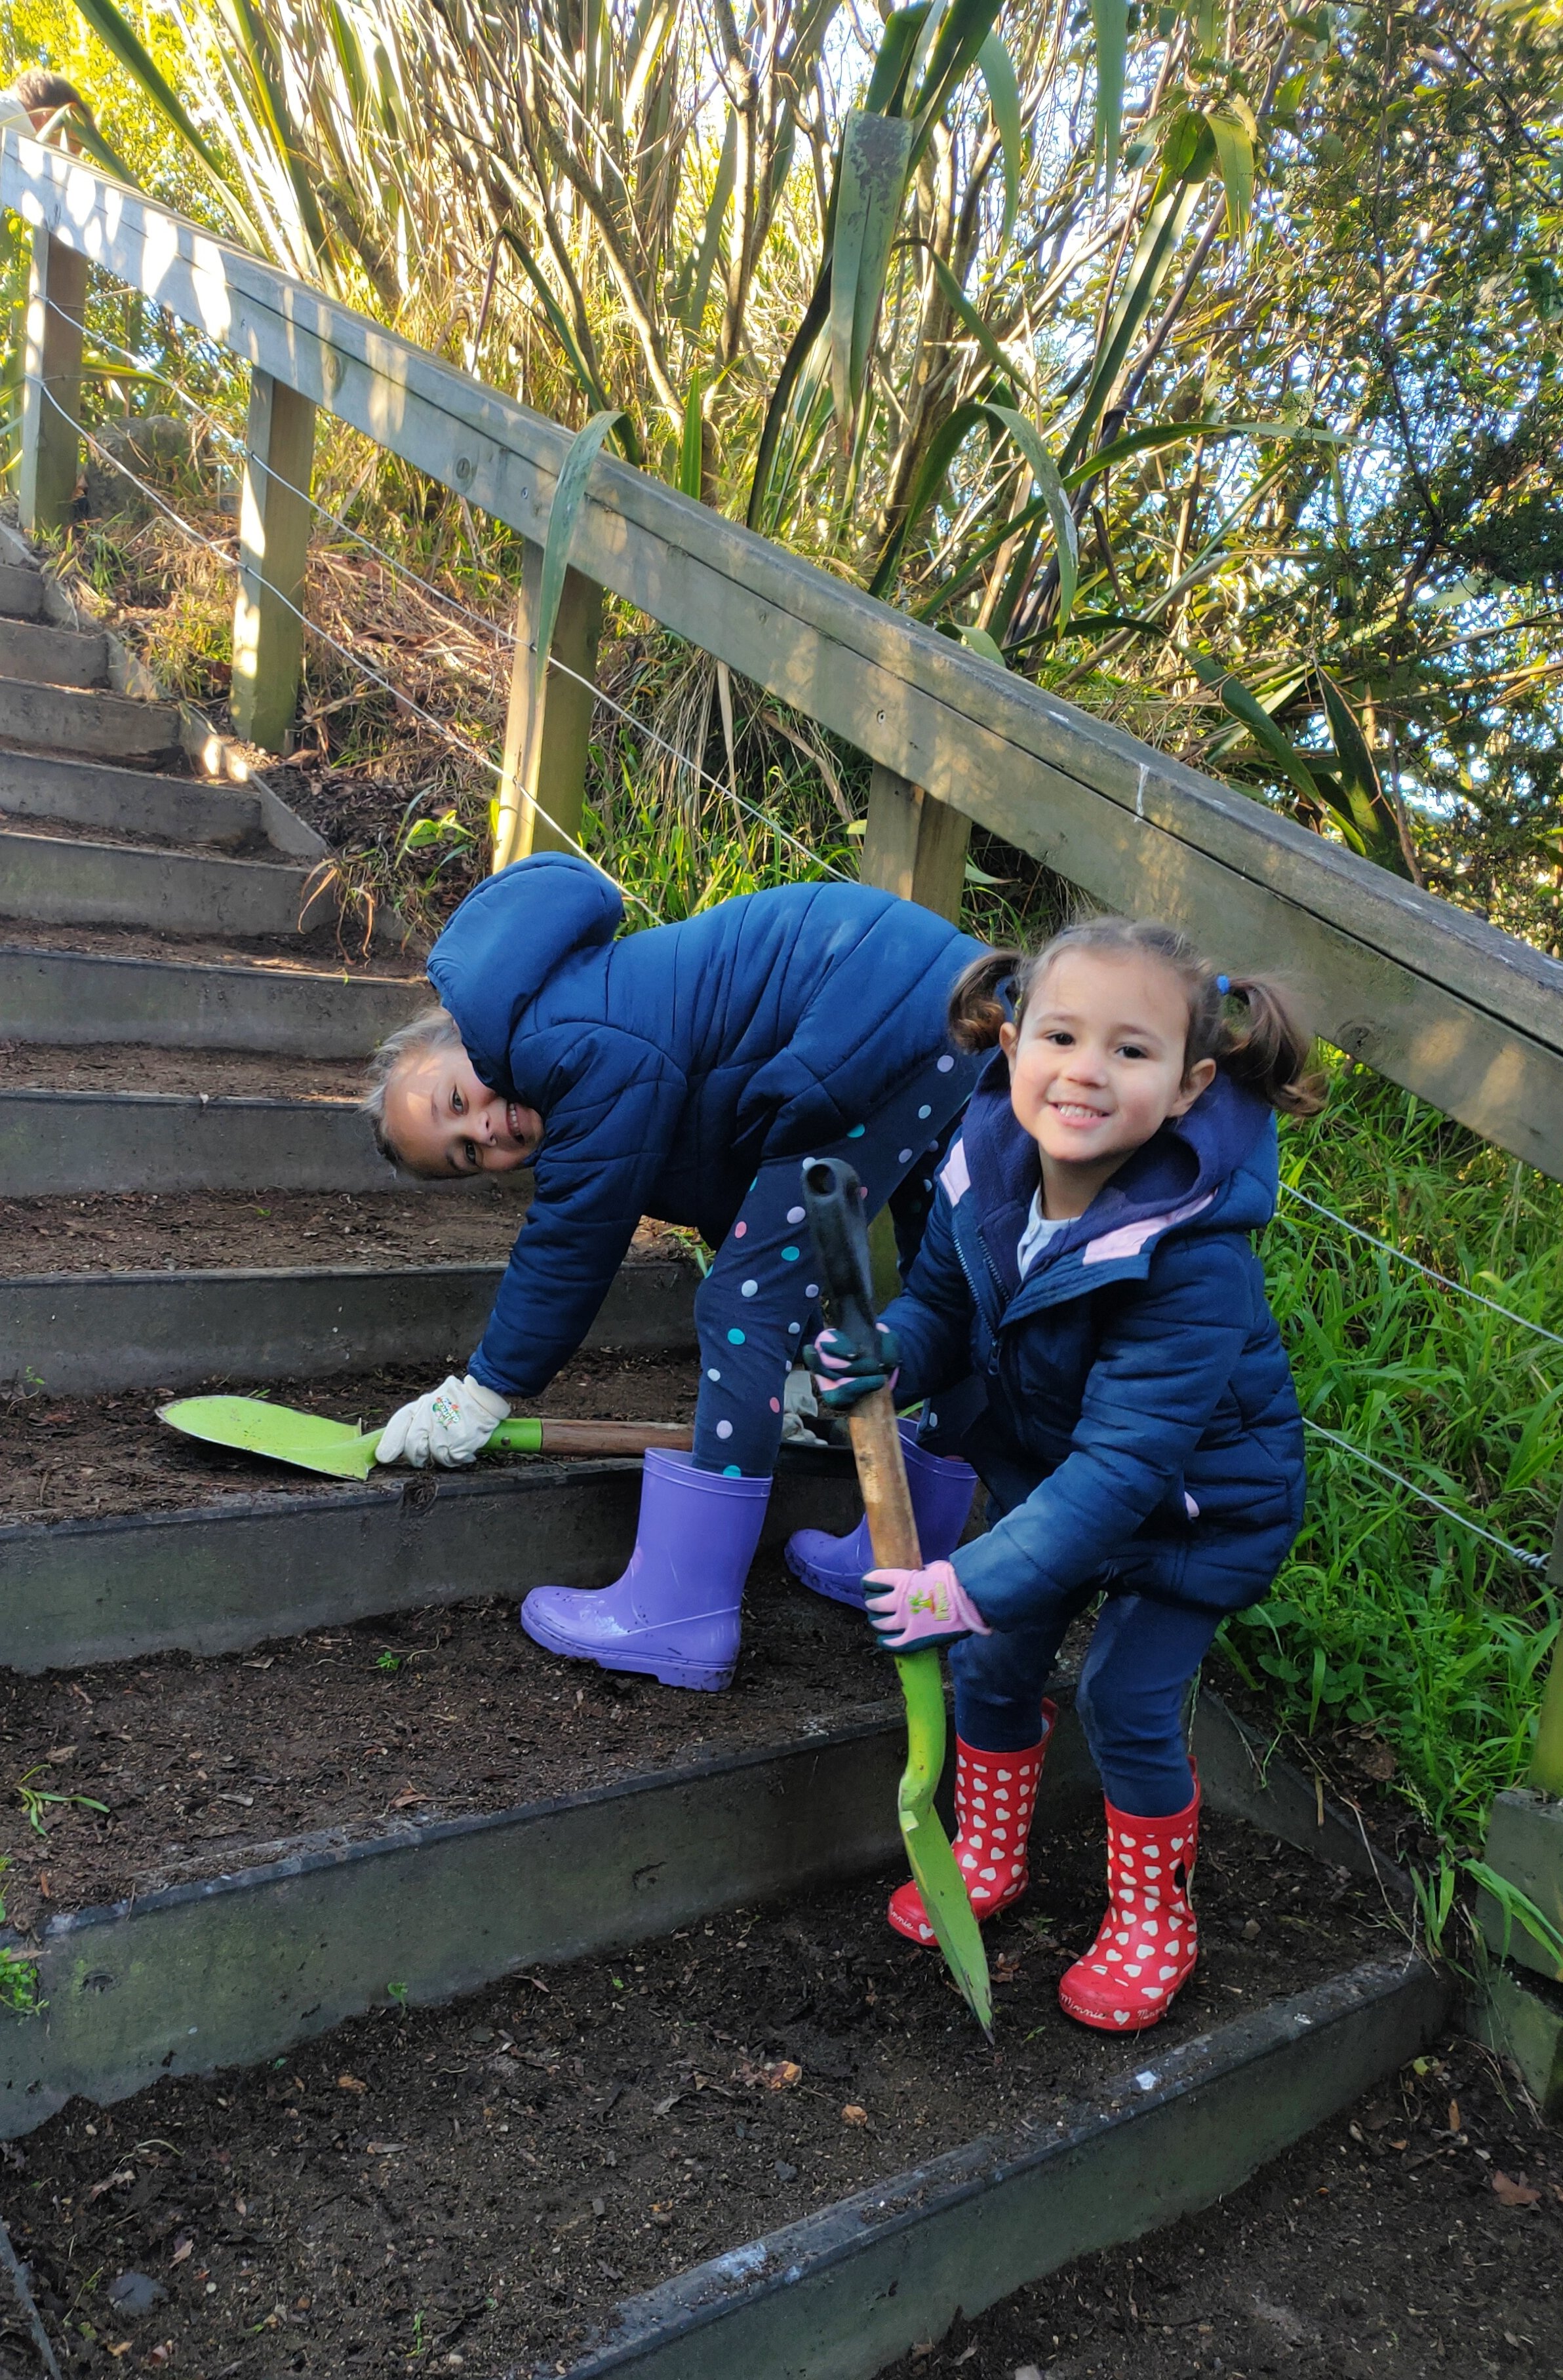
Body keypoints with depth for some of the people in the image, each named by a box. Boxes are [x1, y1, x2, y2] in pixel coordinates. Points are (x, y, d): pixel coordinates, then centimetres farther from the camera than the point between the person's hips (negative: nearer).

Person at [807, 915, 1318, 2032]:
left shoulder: (1192, 1260, -38)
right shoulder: (985, 1169, -19)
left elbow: (1125, 1461, -38)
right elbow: (943, 1305, -2)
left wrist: (980, 1581, -40)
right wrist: (889, 1353, -26)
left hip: (1197, 1501, -6)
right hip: (1048, 1466, 6)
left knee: (1128, 1701, -2)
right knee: (992, 1660, 12)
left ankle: (1153, 1917, 28)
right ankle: (989, 1857, 40)